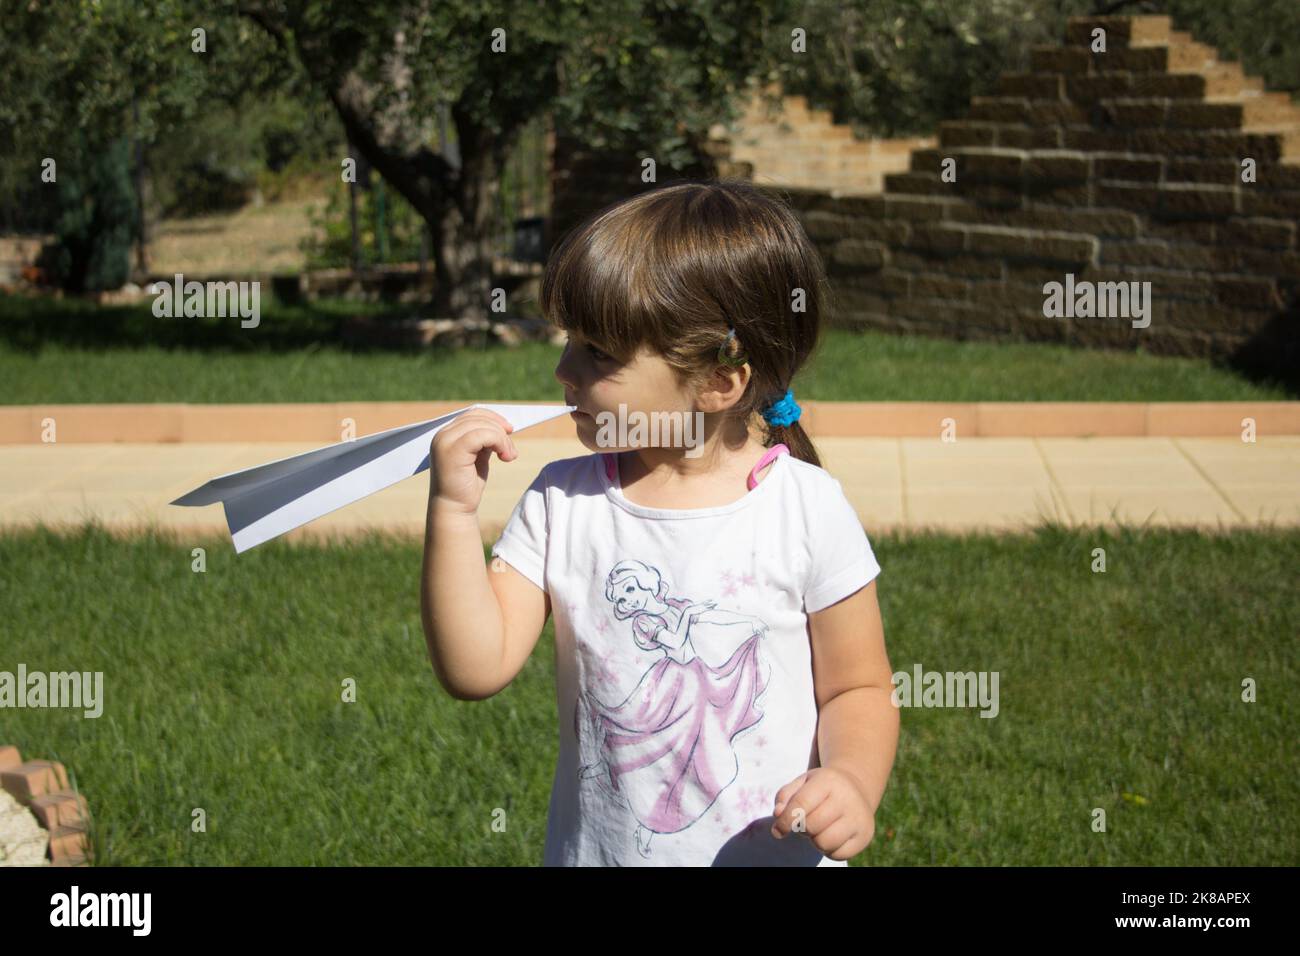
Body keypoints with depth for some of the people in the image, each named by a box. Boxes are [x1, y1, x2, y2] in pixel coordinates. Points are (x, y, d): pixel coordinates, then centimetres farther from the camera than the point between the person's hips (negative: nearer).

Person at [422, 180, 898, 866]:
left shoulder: (808, 509, -12)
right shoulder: (561, 502, -4)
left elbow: (856, 689, -4)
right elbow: (475, 670, -11)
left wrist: (853, 783, -23)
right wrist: (453, 511, -18)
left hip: (770, 855, -2)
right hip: (593, 849, 3)